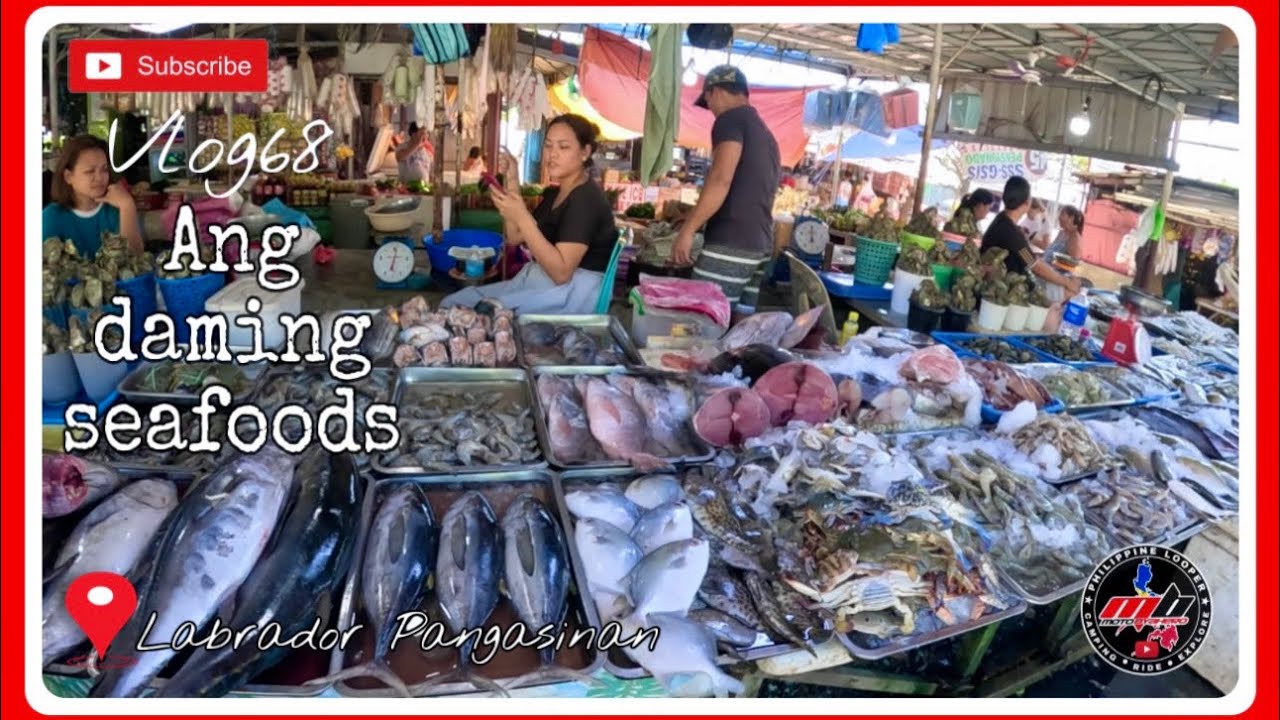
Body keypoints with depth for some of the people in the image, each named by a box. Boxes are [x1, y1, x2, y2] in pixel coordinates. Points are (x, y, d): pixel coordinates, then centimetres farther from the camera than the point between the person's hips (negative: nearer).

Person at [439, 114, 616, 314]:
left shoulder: (586, 199, -15)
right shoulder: (553, 193, 16)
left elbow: (561, 272, -24)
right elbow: (514, 237, 17)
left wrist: (522, 217, -28)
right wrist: (511, 183, 5)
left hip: (571, 295, -10)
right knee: (450, 303, 0)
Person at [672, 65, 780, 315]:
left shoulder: (731, 119, -4)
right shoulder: (766, 134, 23)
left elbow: (721, 181, -16)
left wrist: (687, 229, -14)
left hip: (731, 243, -9)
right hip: (760, 245, 9)